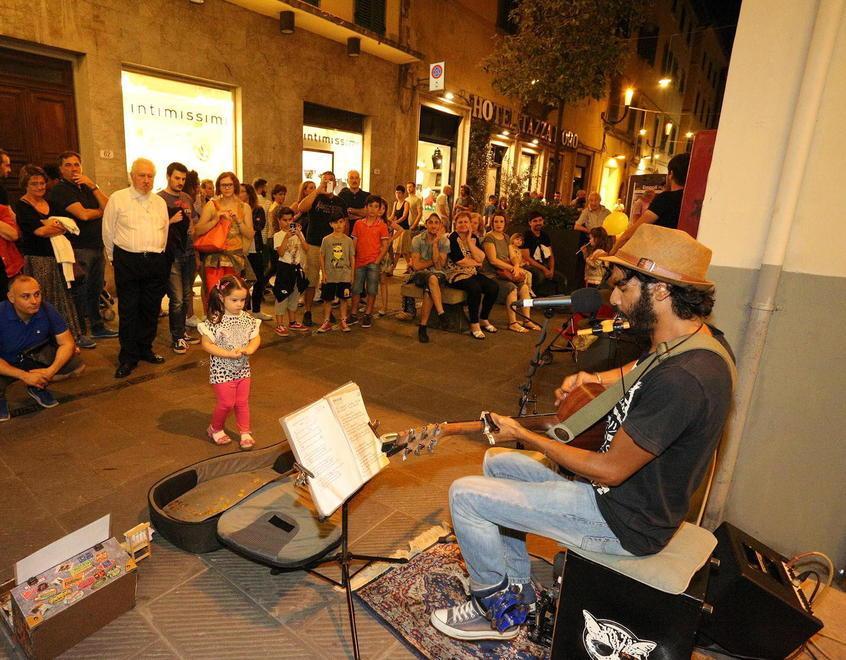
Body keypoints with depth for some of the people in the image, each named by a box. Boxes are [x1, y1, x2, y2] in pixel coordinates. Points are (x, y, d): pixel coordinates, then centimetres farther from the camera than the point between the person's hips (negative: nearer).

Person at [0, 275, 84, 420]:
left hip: (36, 356, 3)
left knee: (76, 365, -18)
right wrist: (24, 376, -33)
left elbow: (67, 343, -14)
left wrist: (51, 370, -29)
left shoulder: (47, 310, -19)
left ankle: (38, 387, 9)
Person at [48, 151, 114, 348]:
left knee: (96, 289, 14)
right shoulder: (60, 190, -6)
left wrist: (93, 186, -8)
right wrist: (101, 211, 1)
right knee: (79, 292, -1)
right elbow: (83, 214, -17)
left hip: (97, 247, 7)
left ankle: (97, 327, 25)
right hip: (78, 248, -6)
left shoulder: (87, 187, 15)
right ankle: (79, 333, 9)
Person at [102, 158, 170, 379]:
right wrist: (115, 259, 8)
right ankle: (127, 358, 10)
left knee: (151, 309, 10)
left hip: (156, 262, 4)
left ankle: (145, 349, 25)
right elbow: (108, 231, 3)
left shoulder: (160, 202, 12)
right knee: (128, 311, 1)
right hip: (128, 261, -4)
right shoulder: (118, 198, -1)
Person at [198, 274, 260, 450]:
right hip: (222, 371, -4)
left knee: (243, 402, 13)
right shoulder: (214, 321, -17)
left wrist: (249, 349, -17)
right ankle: (215, 429, 29)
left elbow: (256, 338, 4)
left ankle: (245, 433, 27)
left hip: (243, 369, 5)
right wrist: (228, 353, -24)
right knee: (227, 403, 3)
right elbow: (206, 344, -16)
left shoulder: (247, 318, -3)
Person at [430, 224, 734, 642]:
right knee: (496, 463, 18)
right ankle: (518, 586, 30)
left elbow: (609, 470, -26)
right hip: (629, 483, 10)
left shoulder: (682, 379, -33)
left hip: (624, 518, -10)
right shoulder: (699, 338, -1)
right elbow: (647, 370, 23)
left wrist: (523, 435, -14)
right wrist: (597, 378, 5)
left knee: (465, 495, -10)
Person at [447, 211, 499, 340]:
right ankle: (474, 325, -19)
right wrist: (476, 263, -2)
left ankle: (483, 320, 6)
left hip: (473, 273, 7)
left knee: (493, 287, -11)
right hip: (456, 275, -7)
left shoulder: (473, 238, 11)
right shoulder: (453, 238, -8)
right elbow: (459, 260, -17)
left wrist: (469, 241, -9)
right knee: (475, 288, -32)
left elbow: (481, 258, -3)